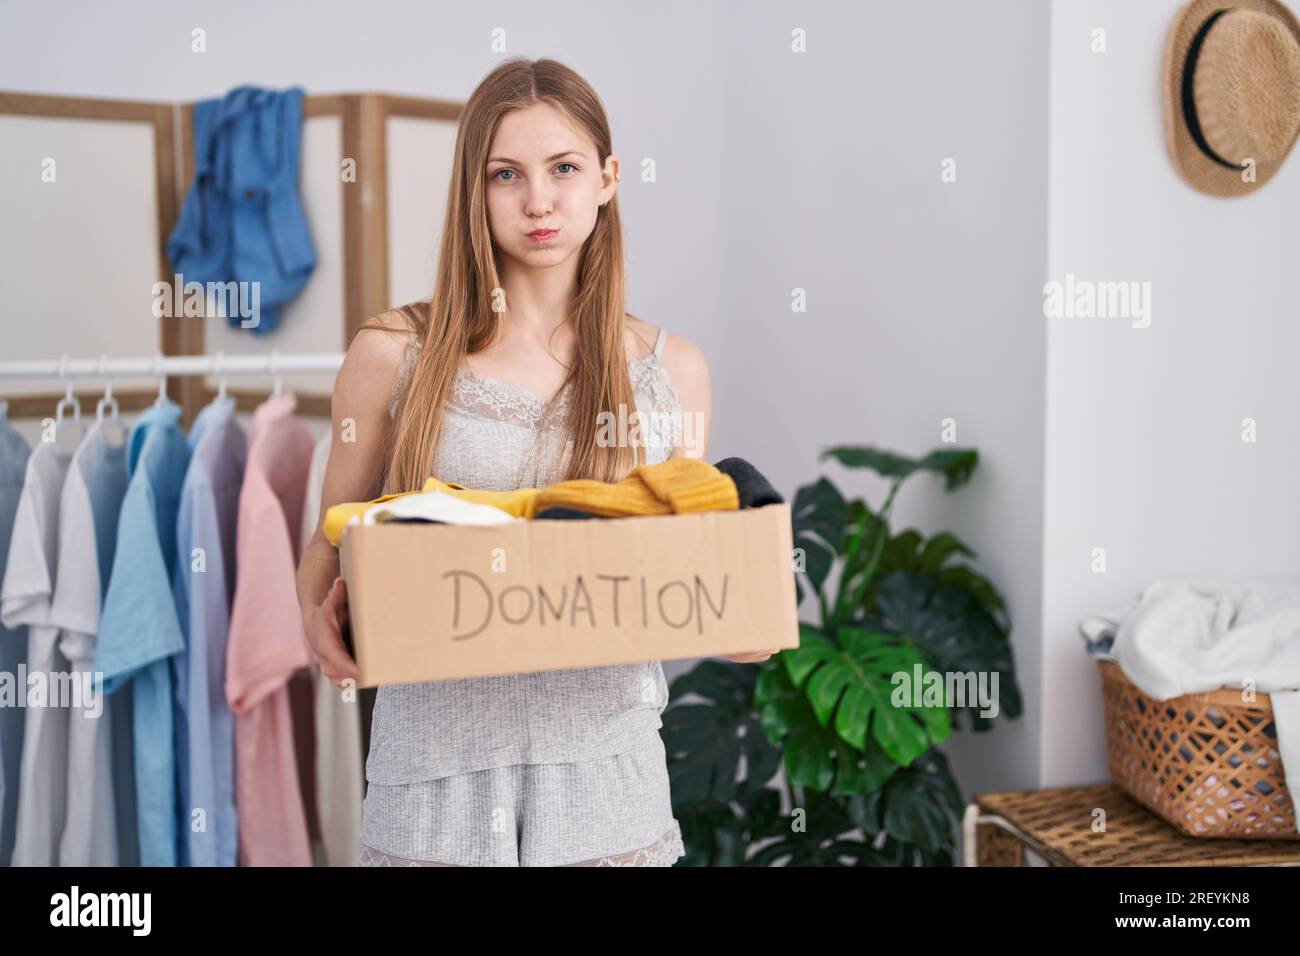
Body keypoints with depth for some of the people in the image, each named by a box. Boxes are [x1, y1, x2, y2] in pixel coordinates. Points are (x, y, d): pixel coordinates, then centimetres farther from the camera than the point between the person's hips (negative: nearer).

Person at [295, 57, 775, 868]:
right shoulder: (395, 354, -1)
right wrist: (322, 611, -14)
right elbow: (330, 539, 7)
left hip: (602, 752, 1)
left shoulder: (671, 370, 3)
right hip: (439, 747, -1)